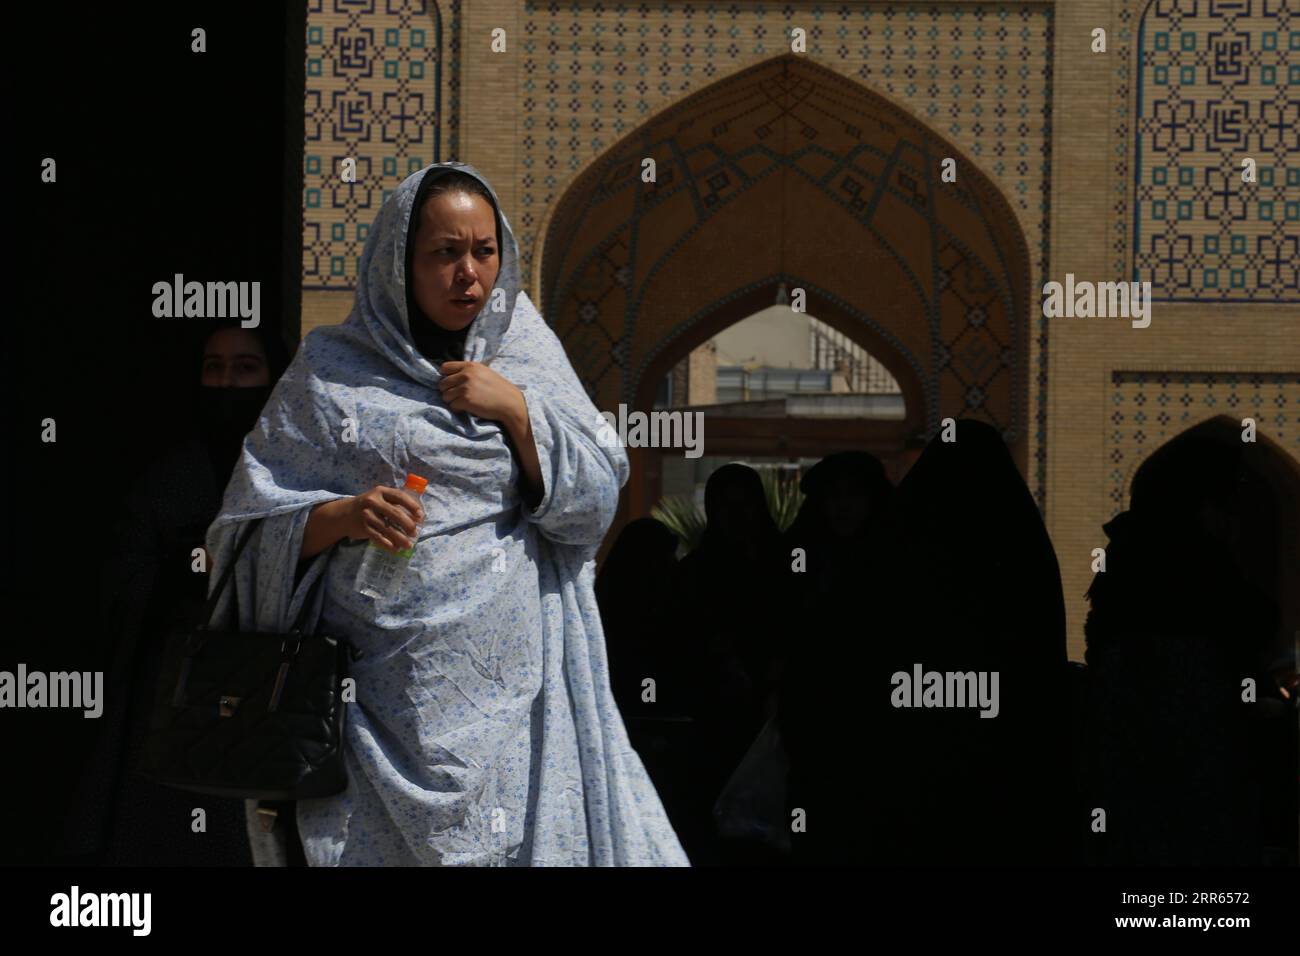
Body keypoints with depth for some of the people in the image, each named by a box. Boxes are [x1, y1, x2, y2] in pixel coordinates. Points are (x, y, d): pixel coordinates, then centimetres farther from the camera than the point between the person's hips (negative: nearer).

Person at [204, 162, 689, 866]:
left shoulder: (527, 353, 11)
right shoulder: (330, 371, 5)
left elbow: (595, 504, 6)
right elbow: (252, 525, 3)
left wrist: (516, 408, -6)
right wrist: (343, 516, -15)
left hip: (514, 689, 2)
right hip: (385, 694, -2)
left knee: (533, 838, -5)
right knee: (377, 847, -7)